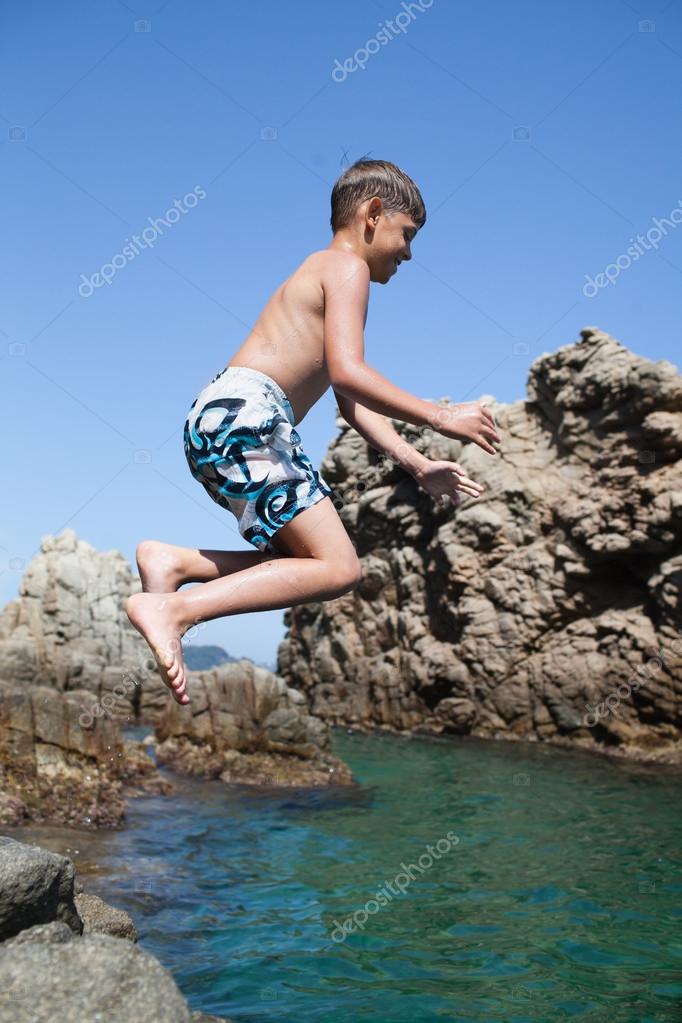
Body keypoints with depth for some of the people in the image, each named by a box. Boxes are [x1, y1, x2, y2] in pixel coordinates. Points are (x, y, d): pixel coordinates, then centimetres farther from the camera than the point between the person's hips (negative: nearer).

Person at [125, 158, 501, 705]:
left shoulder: (326, 274, 30)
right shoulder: (346, 267, 1)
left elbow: (353, 402, 26)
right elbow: (347, 372, -16)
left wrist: (419, 466, 22)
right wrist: (440, 417, -10)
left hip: (216, 422, 10)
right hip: (244, 412, -10)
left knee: (310, 560, 11)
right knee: (339, 567, -12)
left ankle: (175, 561, -1)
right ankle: (173, 610, -19)